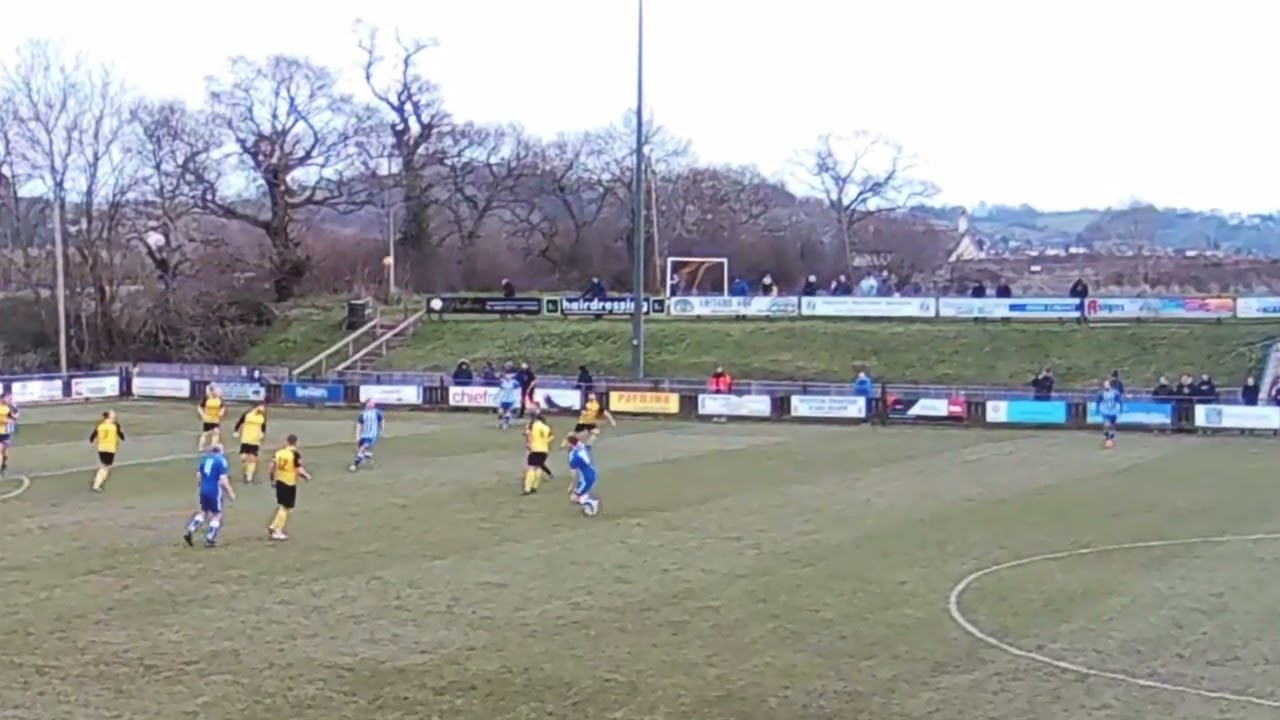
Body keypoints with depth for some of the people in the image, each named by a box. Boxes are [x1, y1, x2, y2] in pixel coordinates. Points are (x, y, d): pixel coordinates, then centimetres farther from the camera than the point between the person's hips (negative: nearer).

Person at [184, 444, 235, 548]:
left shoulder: (204, 458, 8)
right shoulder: (221, 460, -11)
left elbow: (198, 476, 10)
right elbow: (223, 480, -16)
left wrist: (198, 488, 25)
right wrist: (231, 492, -7)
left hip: (203, 490, 6)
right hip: (215, 492, -6)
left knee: (203, 512, 22)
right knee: (217, 515, 8)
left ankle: (190, 532, 10)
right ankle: (209, 540, 7)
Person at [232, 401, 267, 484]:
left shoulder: (263, 417, -2)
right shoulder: (247, 414, -10)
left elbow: (263, 427, 13)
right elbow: (239, 422, 0)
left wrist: (262, 433, -3)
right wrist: (236, 432, -2)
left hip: (256, 441, 2)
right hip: (245, 440, -2)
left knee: (252, 459, 0)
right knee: (244, 457, -6)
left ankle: (249, 477, 9)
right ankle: (246, 472, 21)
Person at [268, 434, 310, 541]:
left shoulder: (279, 452, 2)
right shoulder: (295, 454, -16)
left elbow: (272, 467, 5)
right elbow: (299, 470, -19)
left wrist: (273, 479, 19)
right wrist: (307, 477, 0)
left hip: (279, 481, 6)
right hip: (290, 483, -6)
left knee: (281, 506, 22)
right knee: (286, 508, 6)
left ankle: (273, 527, 19)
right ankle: (277, 531, 8)